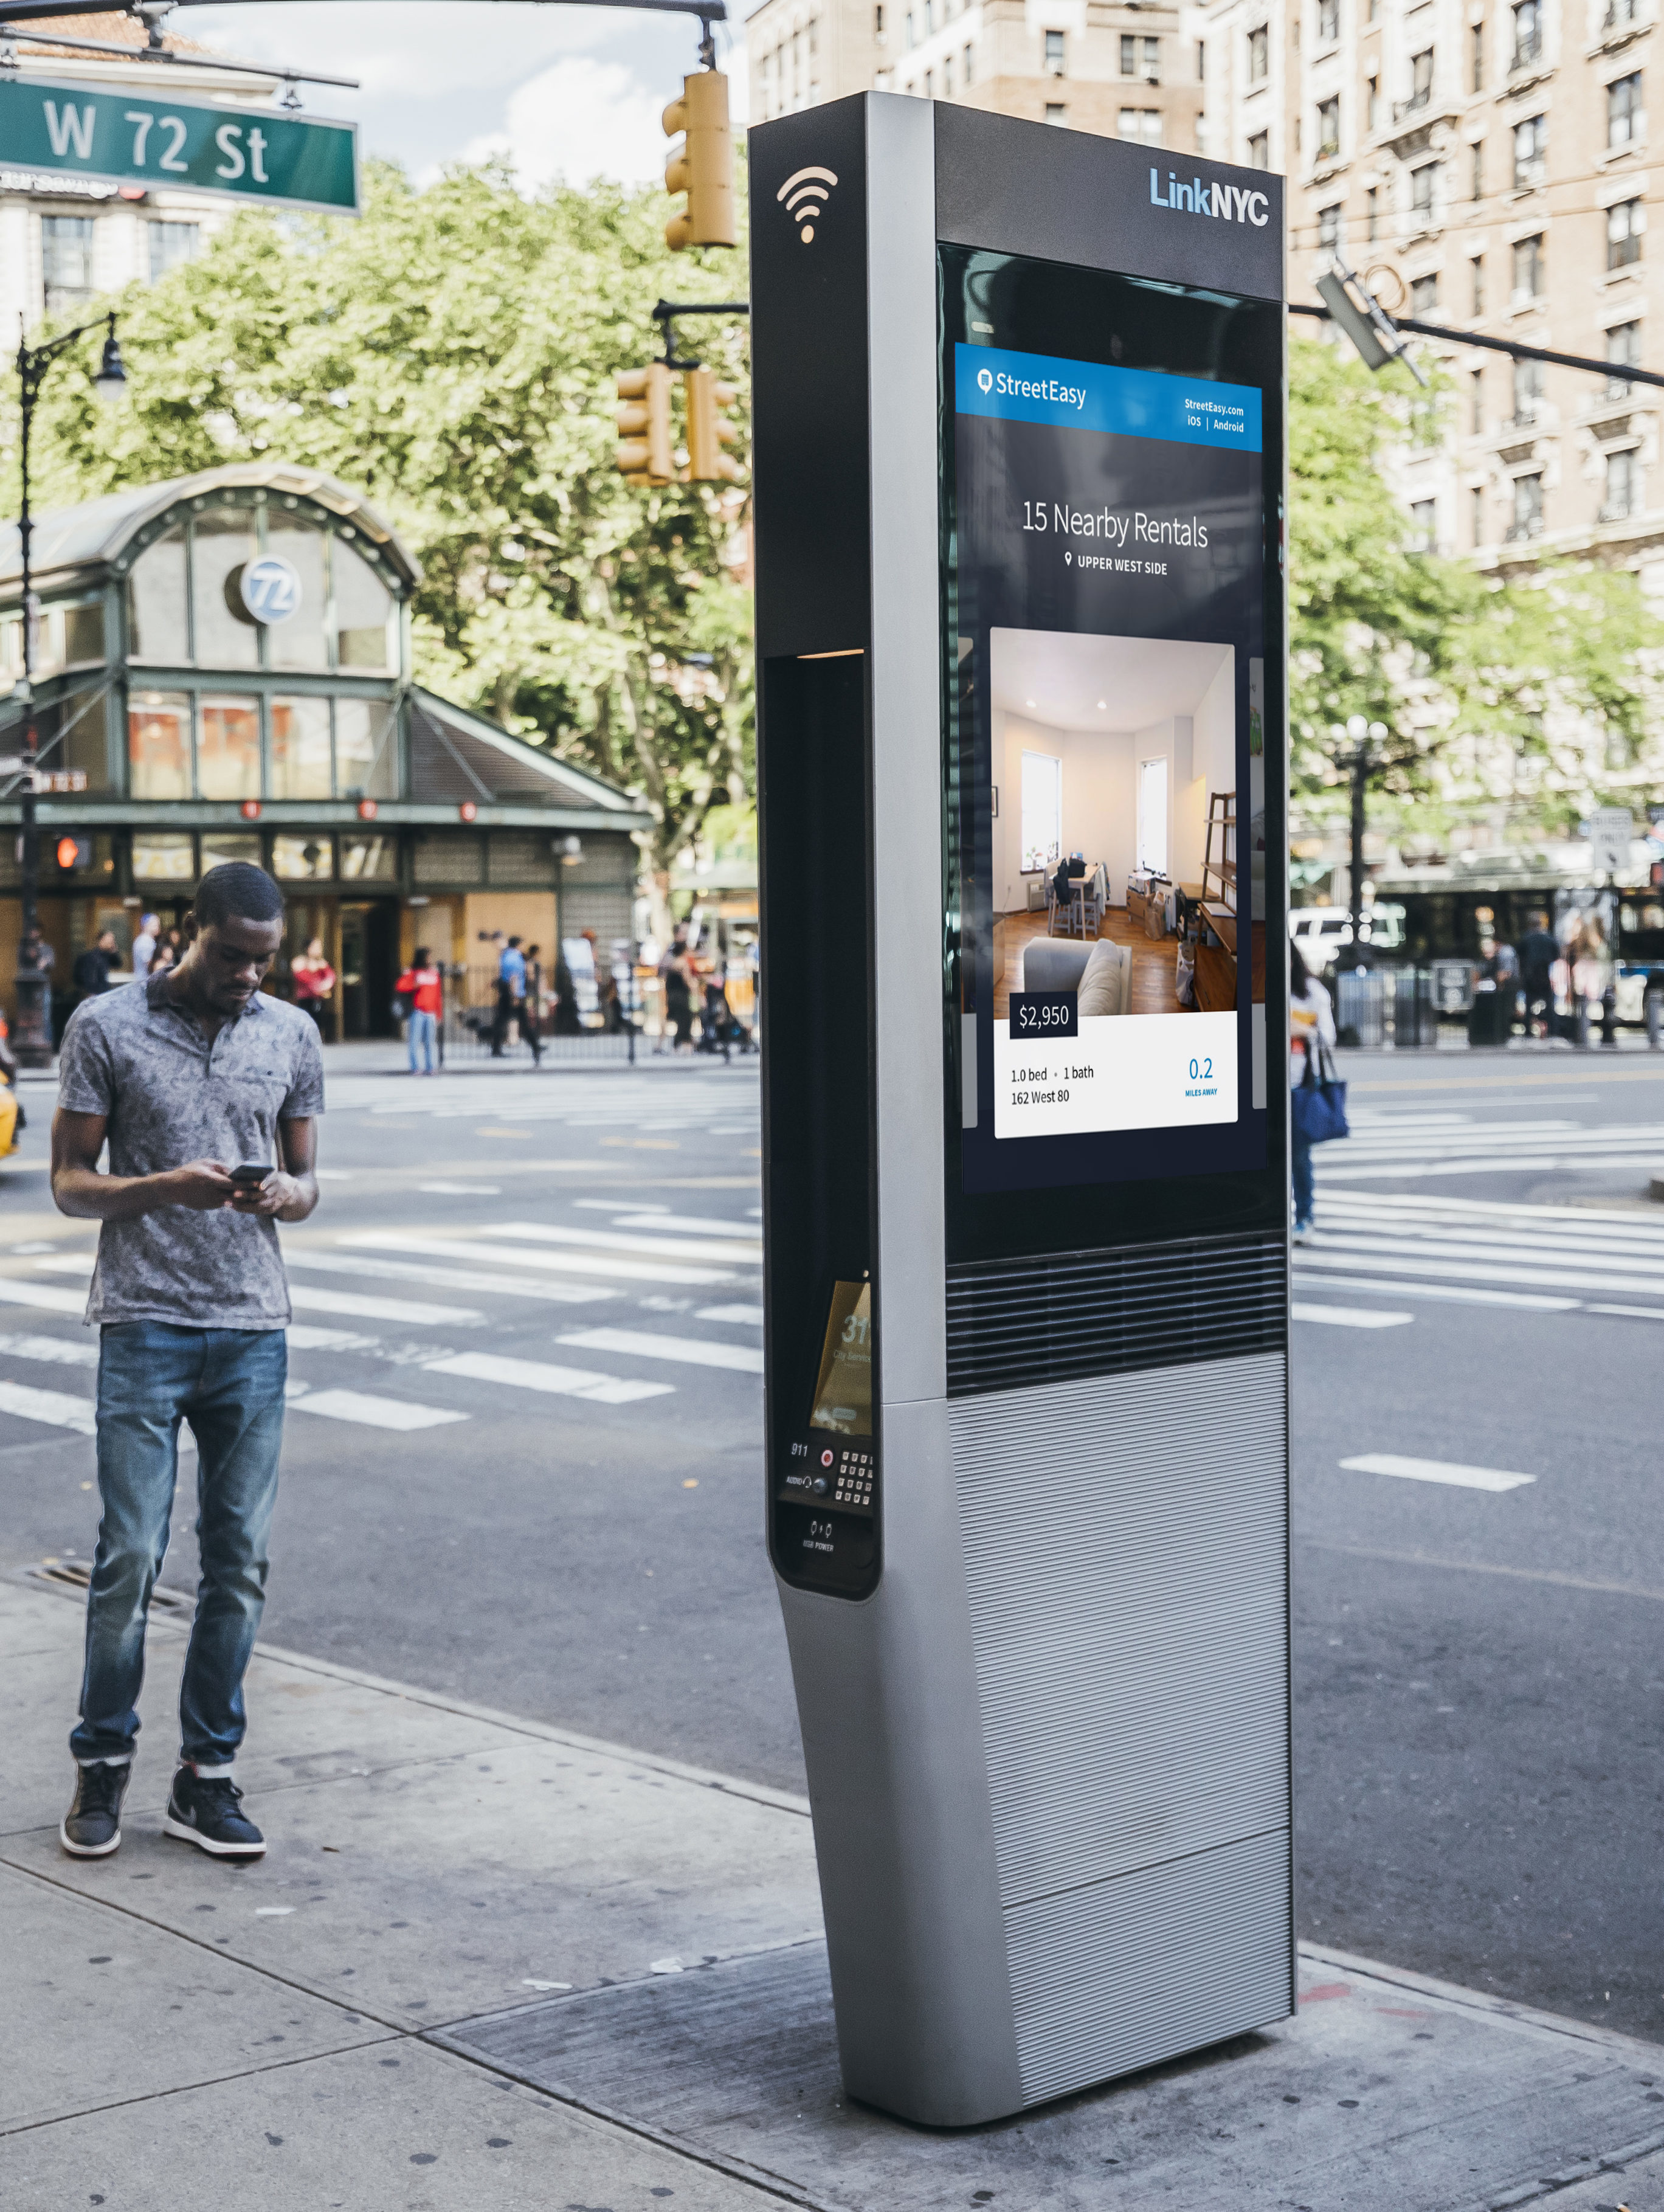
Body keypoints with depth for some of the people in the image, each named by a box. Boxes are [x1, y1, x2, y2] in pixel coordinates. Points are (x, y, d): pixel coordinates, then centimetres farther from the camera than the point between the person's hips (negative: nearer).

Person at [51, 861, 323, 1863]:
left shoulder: (293, 1035, 9)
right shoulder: (107, 1026, -1)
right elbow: (71, 1182, 0)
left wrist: (286, 1193, -10)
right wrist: (166, 1188, -18)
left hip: (255, 1329, 3)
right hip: (145, 1325, -3)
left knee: (241, 1560, 4)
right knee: (132, 1554, -4)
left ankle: (207, 1774, 15)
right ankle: (104, 1764, 14)